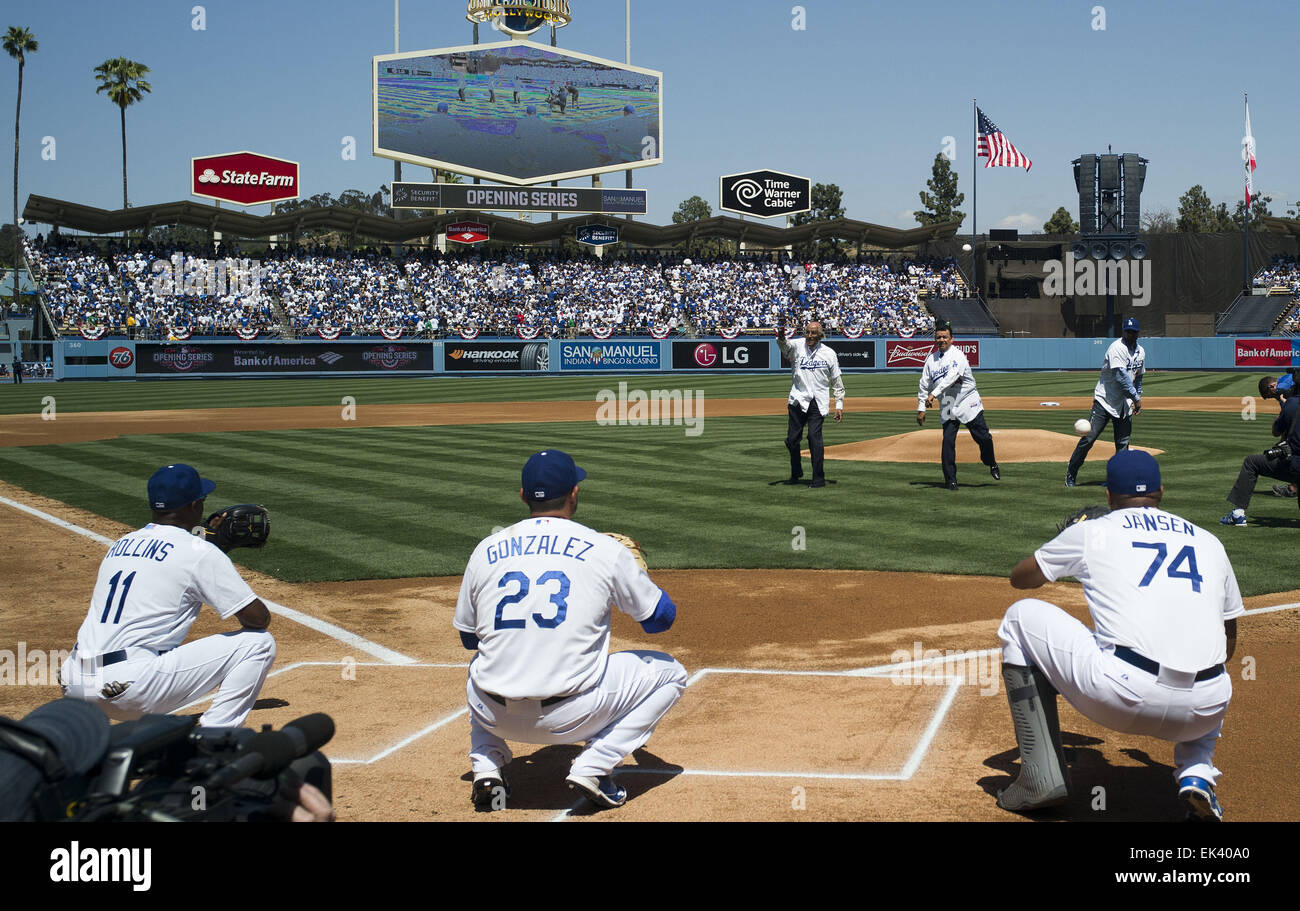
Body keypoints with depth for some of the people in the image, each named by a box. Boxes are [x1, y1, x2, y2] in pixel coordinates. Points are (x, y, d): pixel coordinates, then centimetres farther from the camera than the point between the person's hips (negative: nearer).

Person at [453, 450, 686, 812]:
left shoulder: (486, 549, 7)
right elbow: (661, 617, 10)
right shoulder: (605, 549, -1)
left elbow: (468, 637, 19)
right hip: (569, 718, -4)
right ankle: (592, 766, 2)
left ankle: (486, 766, 16)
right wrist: (635, 578, 30)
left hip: (495, 716, 4)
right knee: (669, 673, 17)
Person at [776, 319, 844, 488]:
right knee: (792, 439, 6)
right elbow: (785, 346, -21)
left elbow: (837, 382, 9)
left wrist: (839, 405, 3)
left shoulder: (829, 353, 5)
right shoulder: (797, 346, 3)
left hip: (818, 402, -2)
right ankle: (796, 473, 29)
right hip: (797, 400, 2)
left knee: (814, 436, -13)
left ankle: (819, 478, -7)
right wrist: (781, 338, -46)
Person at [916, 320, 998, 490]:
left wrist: (933, 394, -34)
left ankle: (992, 465, 25)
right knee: (948, 441, -6)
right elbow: (924, 385, 14)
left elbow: (951, 377, -25)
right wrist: (921, 408, 8)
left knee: (983, 437, -2)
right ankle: (950, 479, 1)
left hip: (968, 402, -4)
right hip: (947, 407, 4)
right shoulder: (931, 359, 9)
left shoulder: (958, 355, -9)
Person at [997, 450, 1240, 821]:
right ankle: (1196, 773, 11)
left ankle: (1042, 778, 11)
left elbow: (1019, 577, 29)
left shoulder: (1091, 531, 13)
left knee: (1022, 617, 17)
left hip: (1121, 696, -4)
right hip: (1205, 713, 4)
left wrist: (1063, 549, 48)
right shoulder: (1208, 541, 21)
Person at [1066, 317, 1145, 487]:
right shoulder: (1117, 348, -15)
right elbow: (1121, 376, -24)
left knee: (1123, 443, 3)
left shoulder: (1140, 352, 10)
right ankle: (1071, 475, 1)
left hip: (1125, 405, 7)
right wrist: (1136, 397, -23)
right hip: (1105, 401, -7)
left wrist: (1137, 398, 17)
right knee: (1088, 438, -9)